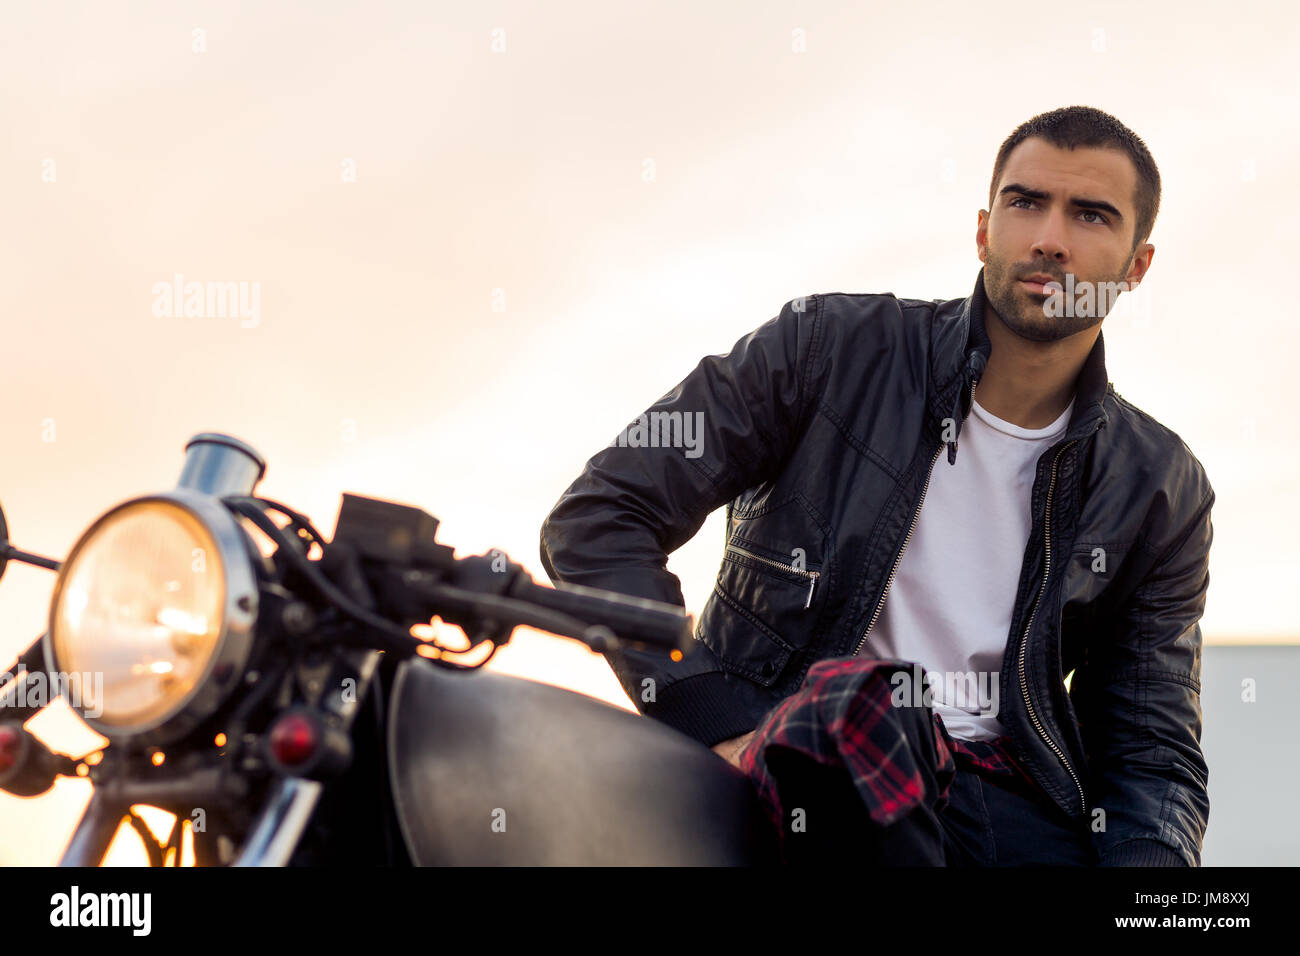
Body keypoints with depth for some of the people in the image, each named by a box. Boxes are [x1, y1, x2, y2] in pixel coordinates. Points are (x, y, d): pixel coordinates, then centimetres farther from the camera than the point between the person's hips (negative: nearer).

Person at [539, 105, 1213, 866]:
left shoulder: (1164, 493, 8)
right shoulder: (833, 348, -1)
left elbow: (1154, 751, 9)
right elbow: (594, 519, -4)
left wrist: (1148, 859, -15)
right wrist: (722, 725, -15)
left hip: (1009, 802, 2)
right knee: (860, 698, -37)